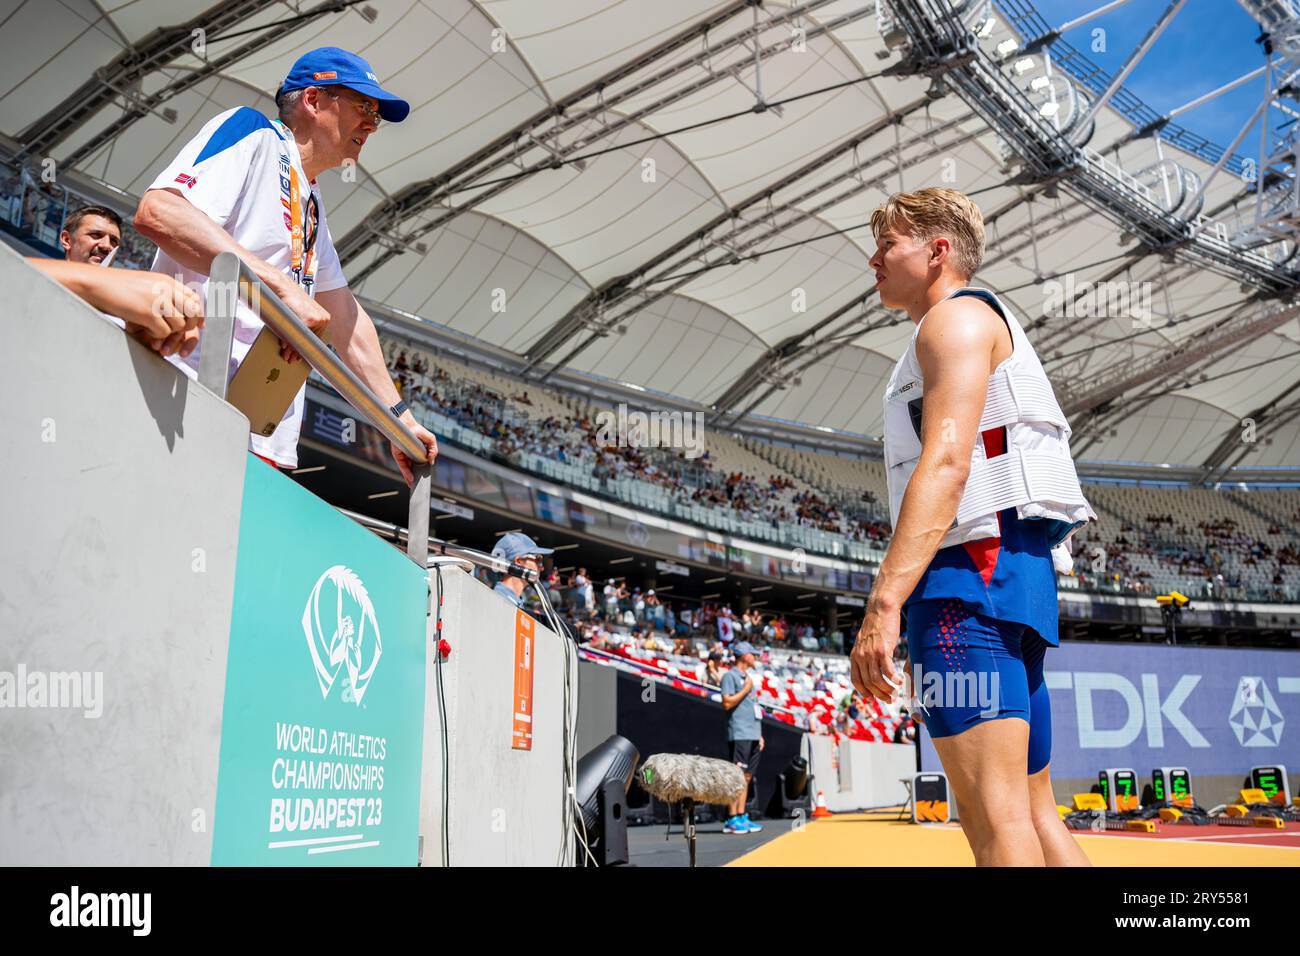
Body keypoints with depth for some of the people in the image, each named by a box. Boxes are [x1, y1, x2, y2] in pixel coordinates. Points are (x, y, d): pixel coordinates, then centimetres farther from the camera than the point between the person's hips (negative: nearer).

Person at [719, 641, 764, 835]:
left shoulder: (747, 678, 22)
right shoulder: (730, 676, -5)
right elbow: (727, 703, -16)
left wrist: (759, 734, 19)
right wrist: (746, 689, -9)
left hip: (753, 736, 9)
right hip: (740, 735, -9)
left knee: (747, 776, 8)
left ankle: (741, 816, 11)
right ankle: (731, 820, -9)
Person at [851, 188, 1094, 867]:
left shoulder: (957, 316, 0)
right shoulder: (975, 328, 31)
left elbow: (945, 463, -17)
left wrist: (884, 602, -25)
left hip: (974, 565, -11)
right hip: (1002, 572, 11)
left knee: (994, 815, -15)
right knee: (1030, 814, 10)